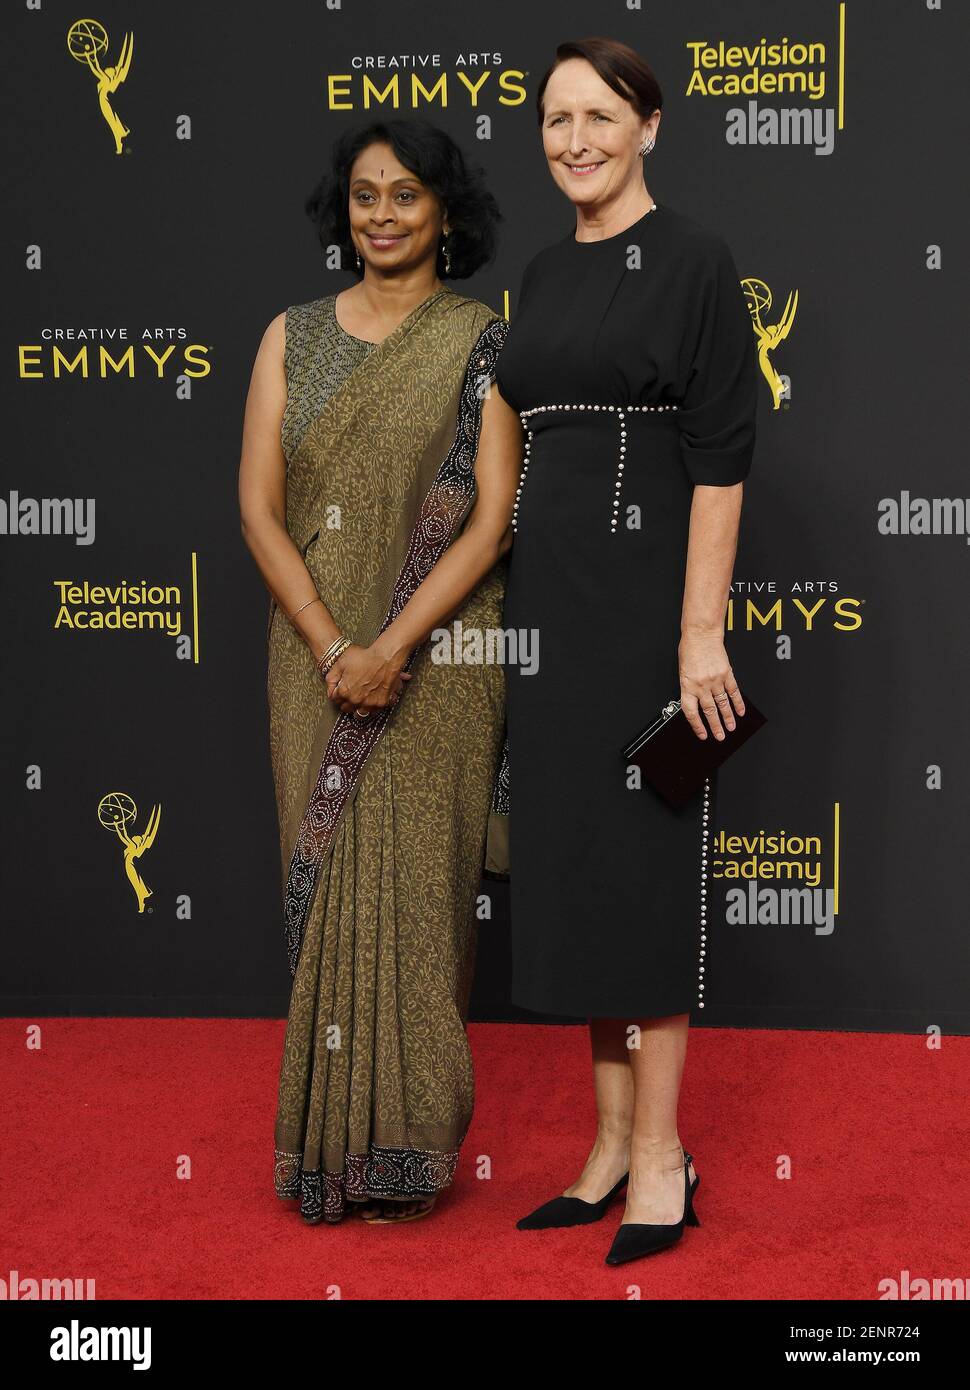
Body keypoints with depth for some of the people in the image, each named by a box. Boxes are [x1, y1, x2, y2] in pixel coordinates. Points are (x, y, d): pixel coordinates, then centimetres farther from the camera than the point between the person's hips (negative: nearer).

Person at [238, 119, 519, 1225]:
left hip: (437, 659, -2)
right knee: (326, 882, 5)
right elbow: (259, 507, 1)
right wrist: (331, 647, -11)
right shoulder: (293, 337, 7)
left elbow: (490, 520, -7)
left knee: (416, 883, -1)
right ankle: (329, 1134, 16)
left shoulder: (482, 343, -1)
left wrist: (391, 648, -16)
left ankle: (404, 1144, 11)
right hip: (314, 655, 3)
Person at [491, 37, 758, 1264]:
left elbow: (721, 454, -12)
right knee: (568, 858, 8)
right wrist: (522, 596, 14)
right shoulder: (543, 273, 15)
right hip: (547, 587, 7)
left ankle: (660, 1158, 8)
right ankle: (612, 1141, 19)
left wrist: (701, 629, -18)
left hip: (642, 588, -7)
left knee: (640, 860, -3)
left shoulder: (692, 260, -7)